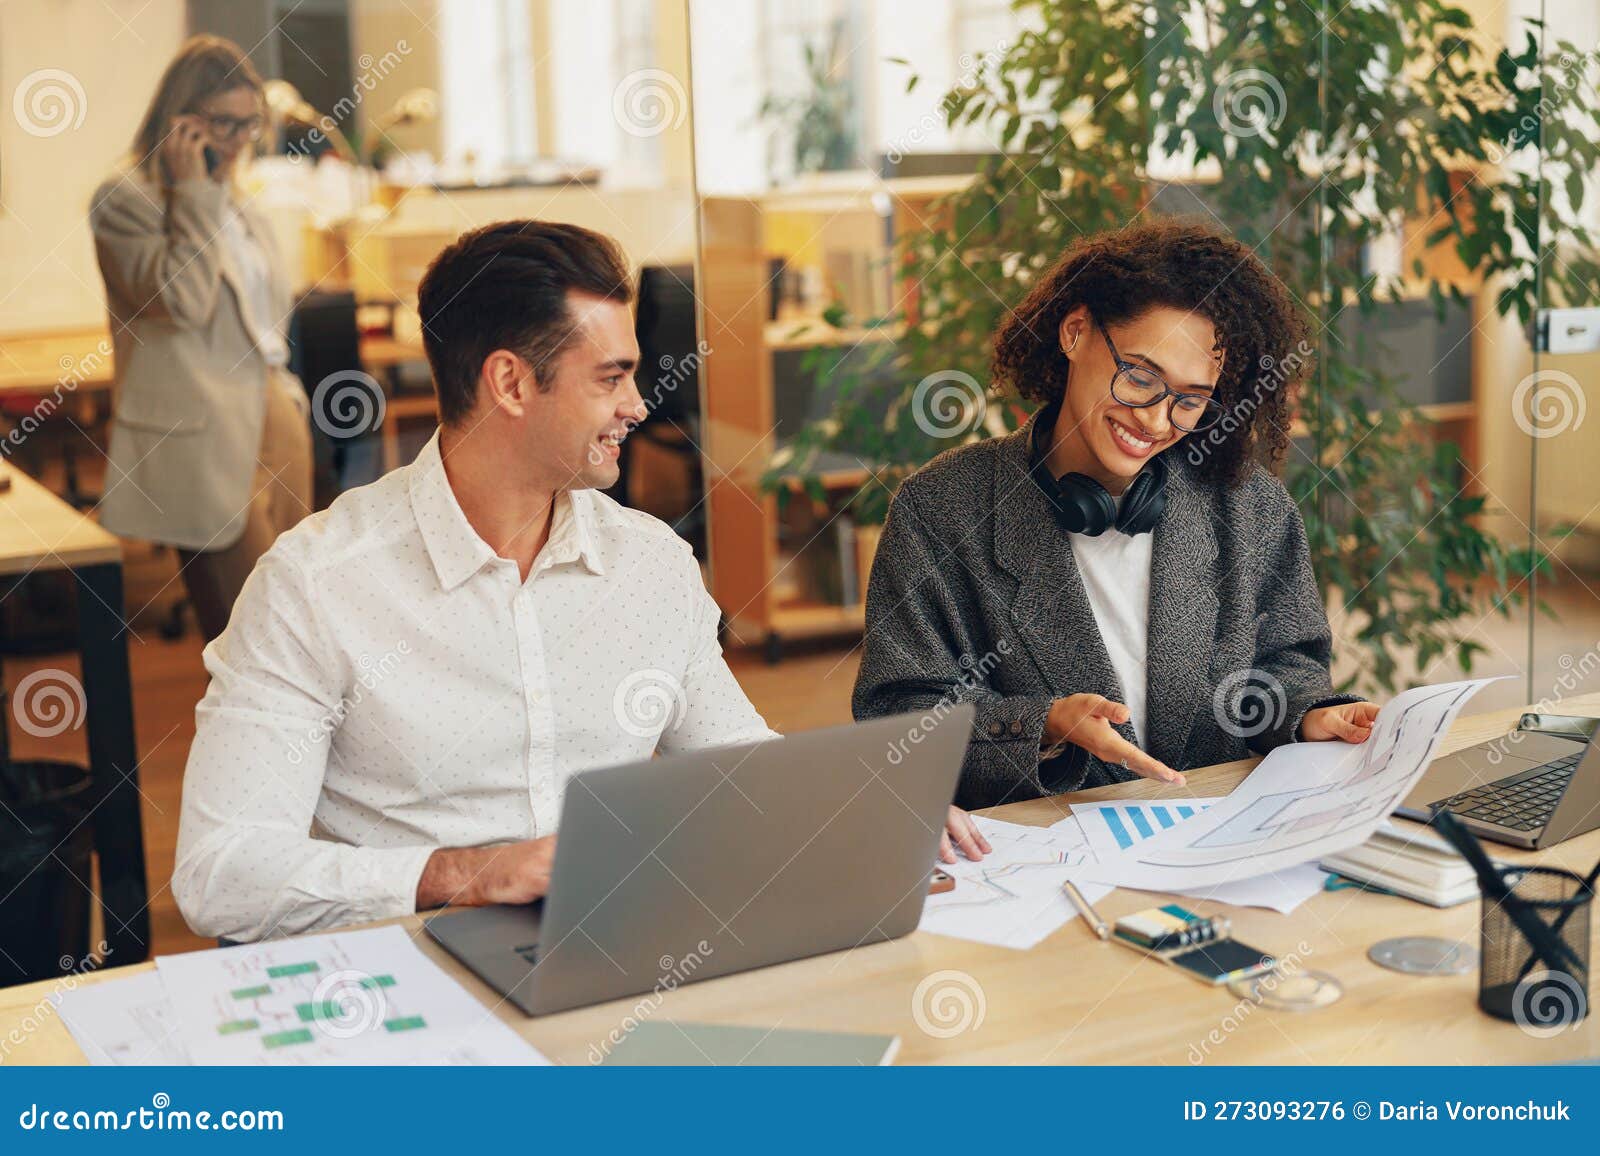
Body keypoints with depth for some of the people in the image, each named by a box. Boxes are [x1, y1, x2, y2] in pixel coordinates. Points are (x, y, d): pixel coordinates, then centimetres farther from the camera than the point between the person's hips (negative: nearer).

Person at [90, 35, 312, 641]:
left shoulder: (233, 199, 17)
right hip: (207, 442, -8)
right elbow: (183, 301, -21)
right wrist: (193, 192, -17)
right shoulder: (126, 197, -8)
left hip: (275, 422, 8)